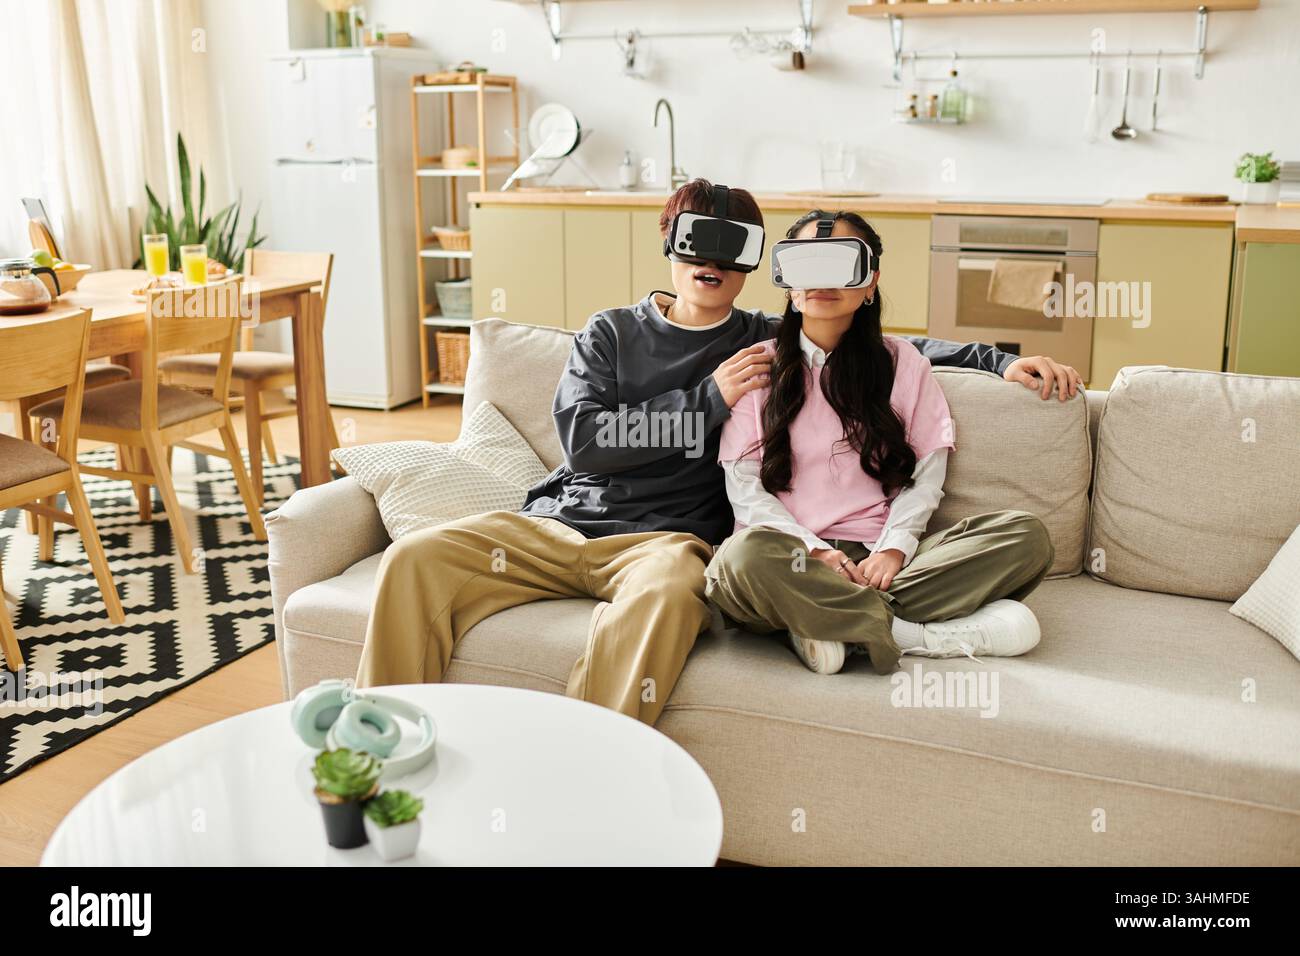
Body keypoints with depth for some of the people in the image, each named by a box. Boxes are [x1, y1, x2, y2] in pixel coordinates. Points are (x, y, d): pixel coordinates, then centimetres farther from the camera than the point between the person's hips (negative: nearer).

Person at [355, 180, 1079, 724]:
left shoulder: (774, 344, 14)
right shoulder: (610, 334, 15)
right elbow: (584, 440, 1)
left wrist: (1000, 359, 10)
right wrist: (708, 400, -4)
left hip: (663, 536, -2)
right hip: (557, 522, 3)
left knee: (666, 591, -39)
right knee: (415, 557, -19)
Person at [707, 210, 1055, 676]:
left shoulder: (901, 360, 16)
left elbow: (925, 475, 9)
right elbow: (744, 487, 2)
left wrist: (894, 548, -10)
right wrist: (814, 551, -14)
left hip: (881, 559, 3)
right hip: (793, 555, -2)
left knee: (1026, 535, -20)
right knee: (746, 554, -39)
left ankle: (832, 626, -28)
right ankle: (934, 636, -28)